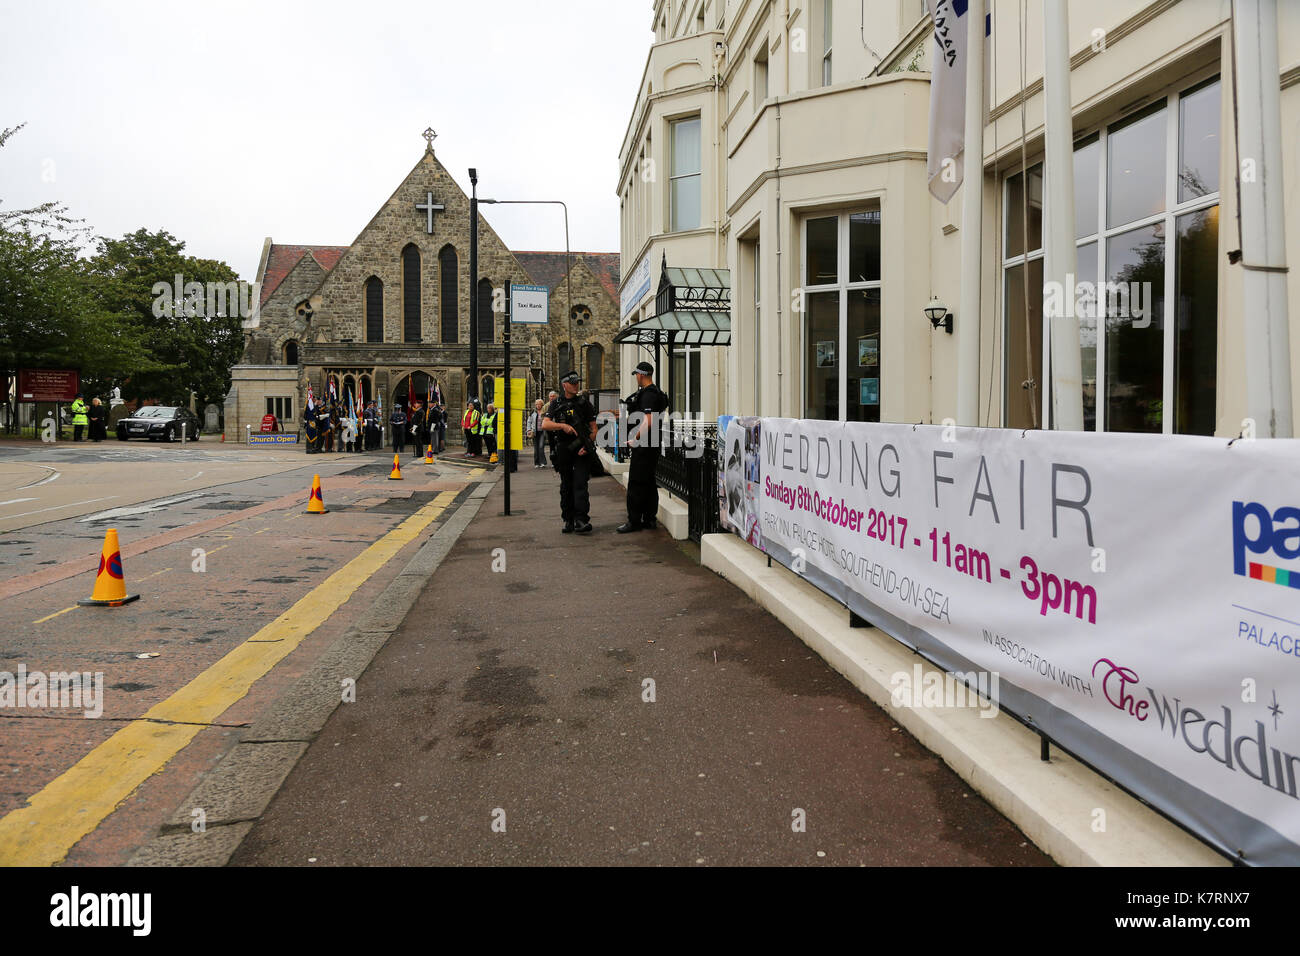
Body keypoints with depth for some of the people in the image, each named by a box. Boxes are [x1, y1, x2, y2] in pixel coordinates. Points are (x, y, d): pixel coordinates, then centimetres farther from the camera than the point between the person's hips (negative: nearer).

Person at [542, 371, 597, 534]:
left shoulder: (584, 403, 7)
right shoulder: (556, 405, 10)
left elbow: (593, 428, 5)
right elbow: (545, 424, -3)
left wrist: (587, 446, -10)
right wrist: (563, 425, -19)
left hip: (581, 450, -2)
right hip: (563, 451, 2)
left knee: (580, 484, -12)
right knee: (566, 487, 8)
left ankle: (581, 520, -17)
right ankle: (568, 520, 15)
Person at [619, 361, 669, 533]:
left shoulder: (648, 395, -17)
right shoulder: (655, 392, 16)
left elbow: (648, 422, -24)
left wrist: (635, 439, -17)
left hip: (644, 445, -10)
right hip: (651, 445, 10)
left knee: (636, 483, -6)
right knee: (649, 482, 13)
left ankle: (634, 521, -3)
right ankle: (650, 518, 19)